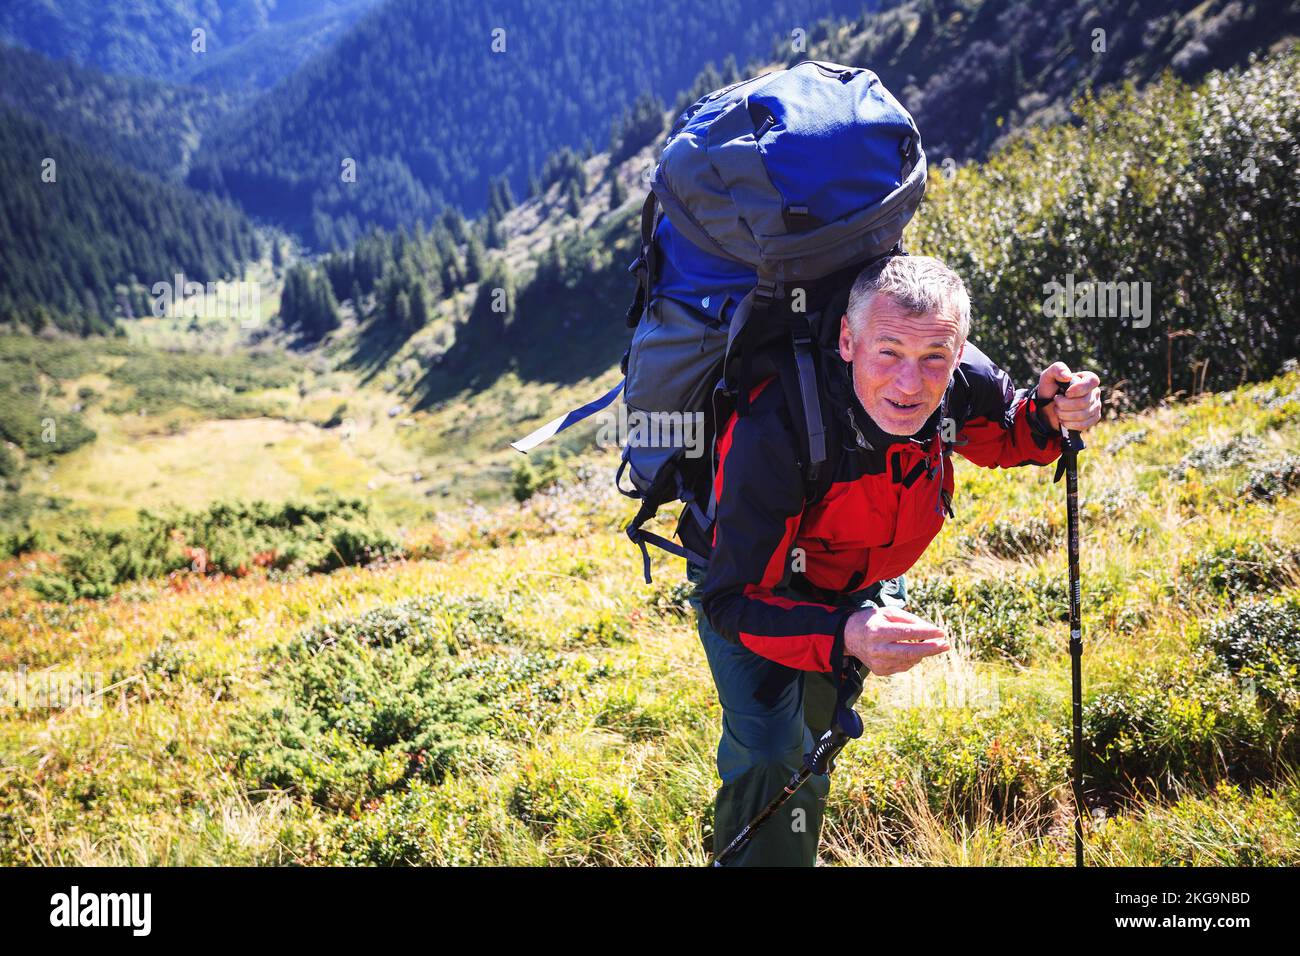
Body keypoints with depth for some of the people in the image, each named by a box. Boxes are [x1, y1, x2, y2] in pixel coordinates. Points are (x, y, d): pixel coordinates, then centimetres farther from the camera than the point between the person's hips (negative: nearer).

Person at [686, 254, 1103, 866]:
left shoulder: (963, 381, -28)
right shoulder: (774, 433, -44)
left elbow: (1003, 437, -2)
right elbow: (732, 598, -41)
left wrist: (1049, 415, -26)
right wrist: (842, 636, -58)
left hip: (860, 585, 5)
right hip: (753, 582, -5)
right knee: (770, 758, -22)